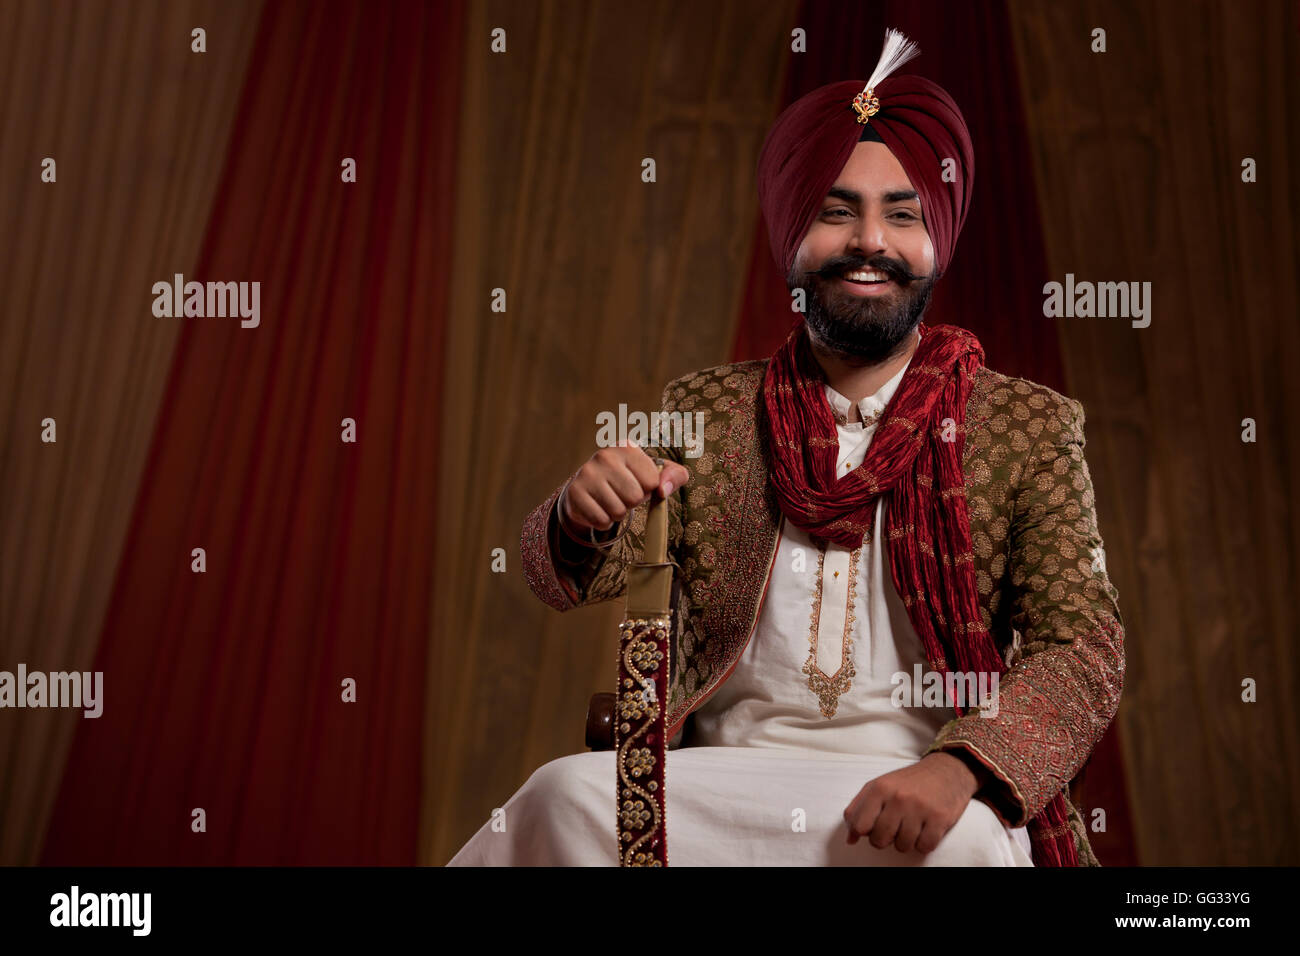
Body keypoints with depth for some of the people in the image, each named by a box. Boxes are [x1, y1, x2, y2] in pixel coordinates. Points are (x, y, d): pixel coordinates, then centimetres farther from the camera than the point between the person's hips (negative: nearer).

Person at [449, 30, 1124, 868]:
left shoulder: (1031, 428, 5)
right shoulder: (704, 412, 11)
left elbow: (1087, 650, -3)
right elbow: (566, 581, 6)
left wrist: (957, 769, -24)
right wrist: (584, 513, -20)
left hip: (930, 795, -1)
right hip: (721, 784, 1)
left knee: (965, 840, -35)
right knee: (569, 793, -29)